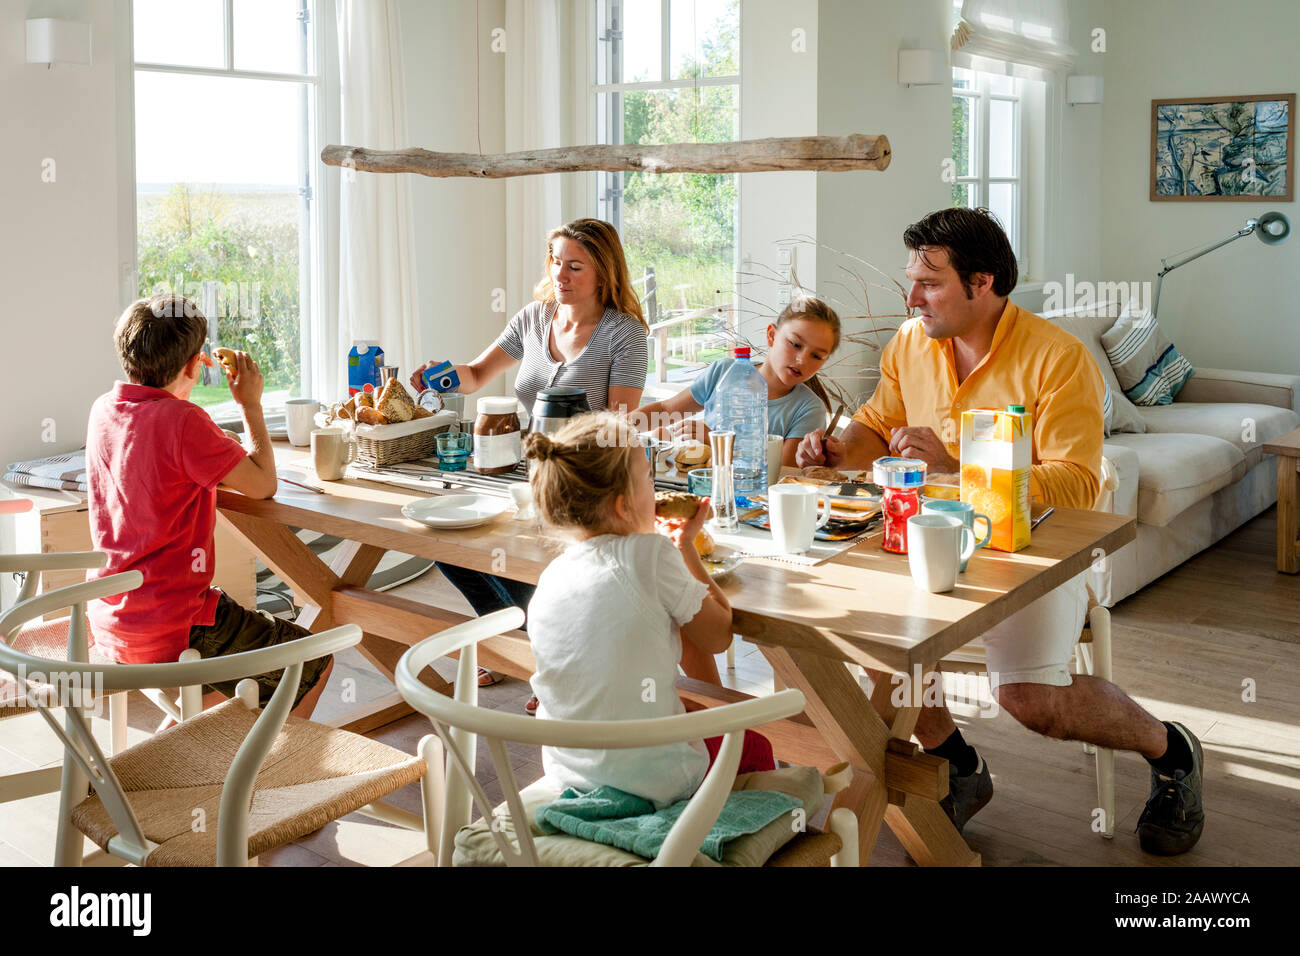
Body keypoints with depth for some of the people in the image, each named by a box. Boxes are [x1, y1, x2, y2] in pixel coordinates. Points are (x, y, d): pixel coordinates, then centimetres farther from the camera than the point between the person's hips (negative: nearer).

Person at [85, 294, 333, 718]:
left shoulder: (104, 410, 3)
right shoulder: (183, 420, -22)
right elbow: (262, 484, -14)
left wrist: (174, 380, 23)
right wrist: (250, 404, -4)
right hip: (169, 632, -9)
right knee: (317, 661, 7)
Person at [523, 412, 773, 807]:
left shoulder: (550, 578, -1)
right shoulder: (652, 555, -19)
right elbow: (718, 635, -6)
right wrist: (685, 545, 4)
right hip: (652, 783, -6)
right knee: (755, 747, 23)